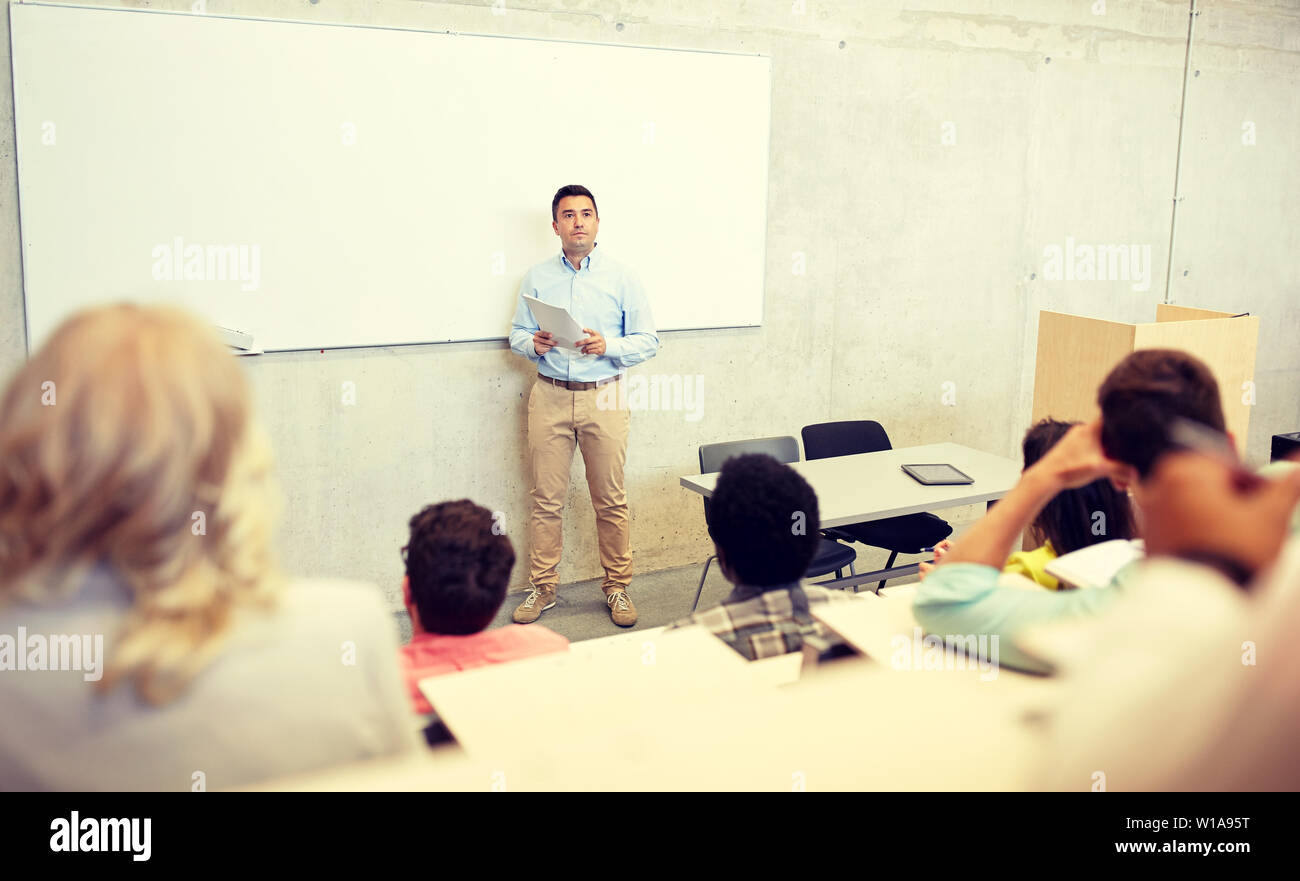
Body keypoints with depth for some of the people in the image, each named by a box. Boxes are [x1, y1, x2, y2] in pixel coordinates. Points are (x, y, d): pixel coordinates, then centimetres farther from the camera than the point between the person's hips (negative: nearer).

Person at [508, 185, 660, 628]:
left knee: (611, 500, 2)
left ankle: (617, 587, 14)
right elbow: (517, 333, 14)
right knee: (545, 497, 3)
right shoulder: (536, 278, 10)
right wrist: (534, 344, -9)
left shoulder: (622, 277, 5)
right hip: (550, 395, 1)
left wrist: (608, 346, -14)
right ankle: (542, 587, 14)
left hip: (603, 396, -1)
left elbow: (648, 340, 3)